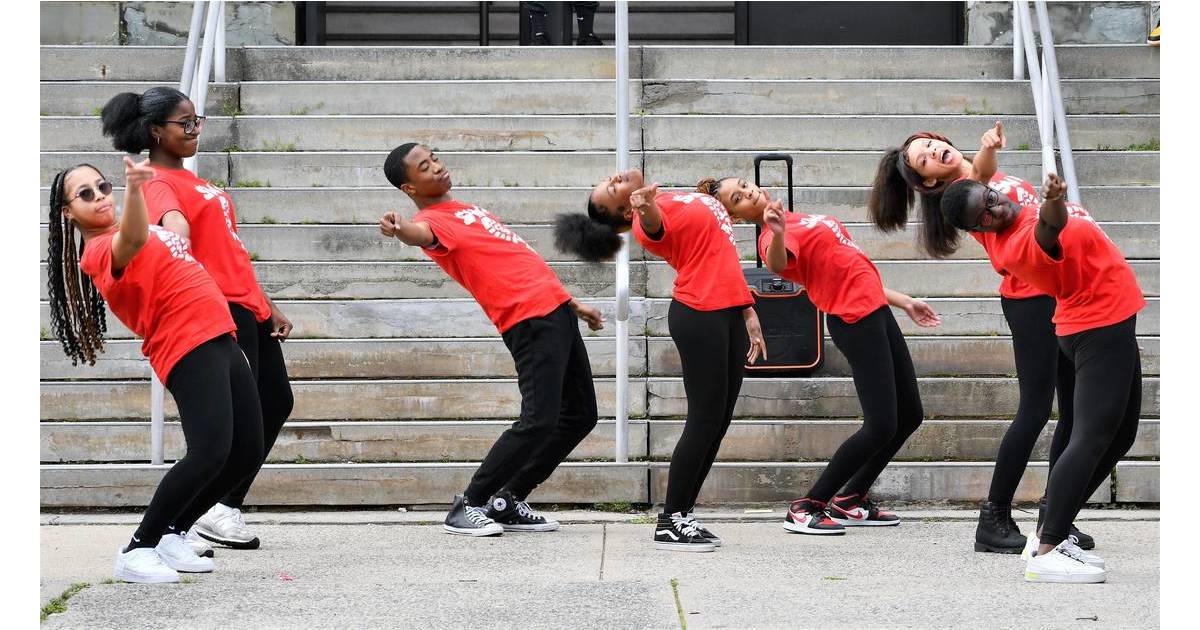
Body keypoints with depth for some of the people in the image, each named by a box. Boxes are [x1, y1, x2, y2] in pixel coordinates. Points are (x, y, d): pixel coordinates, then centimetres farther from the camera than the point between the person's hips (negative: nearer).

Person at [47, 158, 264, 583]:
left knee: (247, 453, 5)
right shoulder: (101, 251, -12)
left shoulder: (122, 237, 18)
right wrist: (133, 190, -54)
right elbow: (133, 240, -38)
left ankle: (172, 534, 19)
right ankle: (137, 550, -13)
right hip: (189, 348, -10)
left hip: (218, 340, 10)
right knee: (209, 453, -24)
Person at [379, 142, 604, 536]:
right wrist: (399, 231, -55)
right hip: (531, 321, -9)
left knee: (580, 415, 10)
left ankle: (507, 503, 16)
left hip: (558, 311, 9)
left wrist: (571, 302, 28)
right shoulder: (434, 219, -6)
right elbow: (422, 234, -32)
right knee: (539, 420, -18)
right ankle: (467, 506, -6)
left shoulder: (468, 210, 23)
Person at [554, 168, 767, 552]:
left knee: (720, 420, 8)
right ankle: (670, 523, -3)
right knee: (706, 419, -8)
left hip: (729, 312, 8)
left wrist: (748, 310, 21)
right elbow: (652, 226, -36)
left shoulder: (677, 202, 17)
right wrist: (646, 207, -60)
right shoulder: (649, 219, -10)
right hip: (699, 315, -8)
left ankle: (683, 514, 13)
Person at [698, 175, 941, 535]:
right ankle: (806, 508, -6)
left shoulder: (800, 221, 16)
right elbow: (776, 264, -38)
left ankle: (851, 500, 21)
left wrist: (903, 302, 25)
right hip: (855, 320, -9)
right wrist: (777, 234, -59)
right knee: (881, 426, -14)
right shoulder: (775, 236, -13)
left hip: (876, 310, 9)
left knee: (910, 415, 12)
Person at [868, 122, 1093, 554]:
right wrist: (987, 149, -55)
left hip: (1059, 290, 8)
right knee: (1036, 409, -10)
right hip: (1030, 298, -8)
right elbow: (979, 172, -35)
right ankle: (994, 520, -3)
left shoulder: (986, 178, 17)